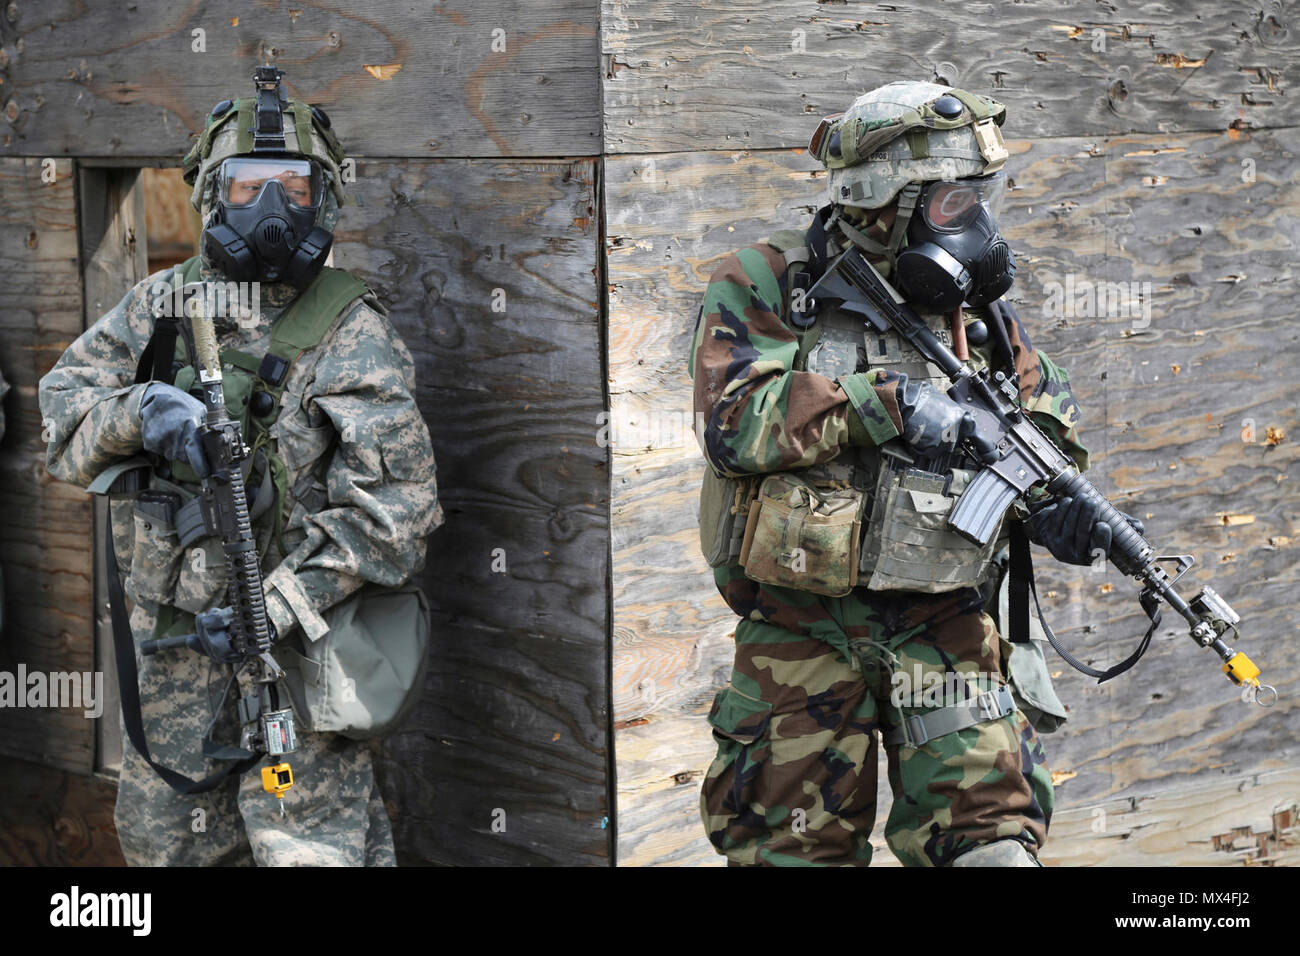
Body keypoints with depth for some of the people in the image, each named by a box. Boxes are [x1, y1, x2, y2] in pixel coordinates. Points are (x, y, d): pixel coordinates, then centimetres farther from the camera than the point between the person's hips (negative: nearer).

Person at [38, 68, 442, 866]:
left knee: (308, 847, -2)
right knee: (164, 840, 18)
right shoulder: (162, 306, 5)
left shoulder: (352, 332, -11)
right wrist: (141, 410, -18)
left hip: (296, 643, -5)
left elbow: (391, 503, -17)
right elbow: (63, 409, 4)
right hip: (173, 641, 5)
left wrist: (280, 609, -22)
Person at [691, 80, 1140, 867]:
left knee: (992, 840, -6)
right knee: (799, 847, 7)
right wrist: (883, 404, -24)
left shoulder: (974, 305, 9)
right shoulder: (766, 286, -4)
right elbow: (735, 420, -18)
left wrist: (1048, 494, -6)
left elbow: (1046, 413, 17)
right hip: (803, 631, -3)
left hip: (944, 627, 3)